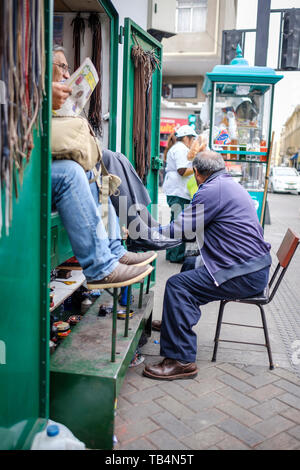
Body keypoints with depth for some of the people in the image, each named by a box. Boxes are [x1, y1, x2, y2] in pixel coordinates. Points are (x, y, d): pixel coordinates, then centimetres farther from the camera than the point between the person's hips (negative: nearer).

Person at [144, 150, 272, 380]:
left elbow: (179, 230, -12)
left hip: (244, 275, -11)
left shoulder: (212, 190, -15)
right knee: (189, 266, 24)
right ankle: (173, 324, 38)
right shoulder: (231, 185, 18)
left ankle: (181, 360, -13)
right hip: (256, 268, 11)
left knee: (177, 285, -17)